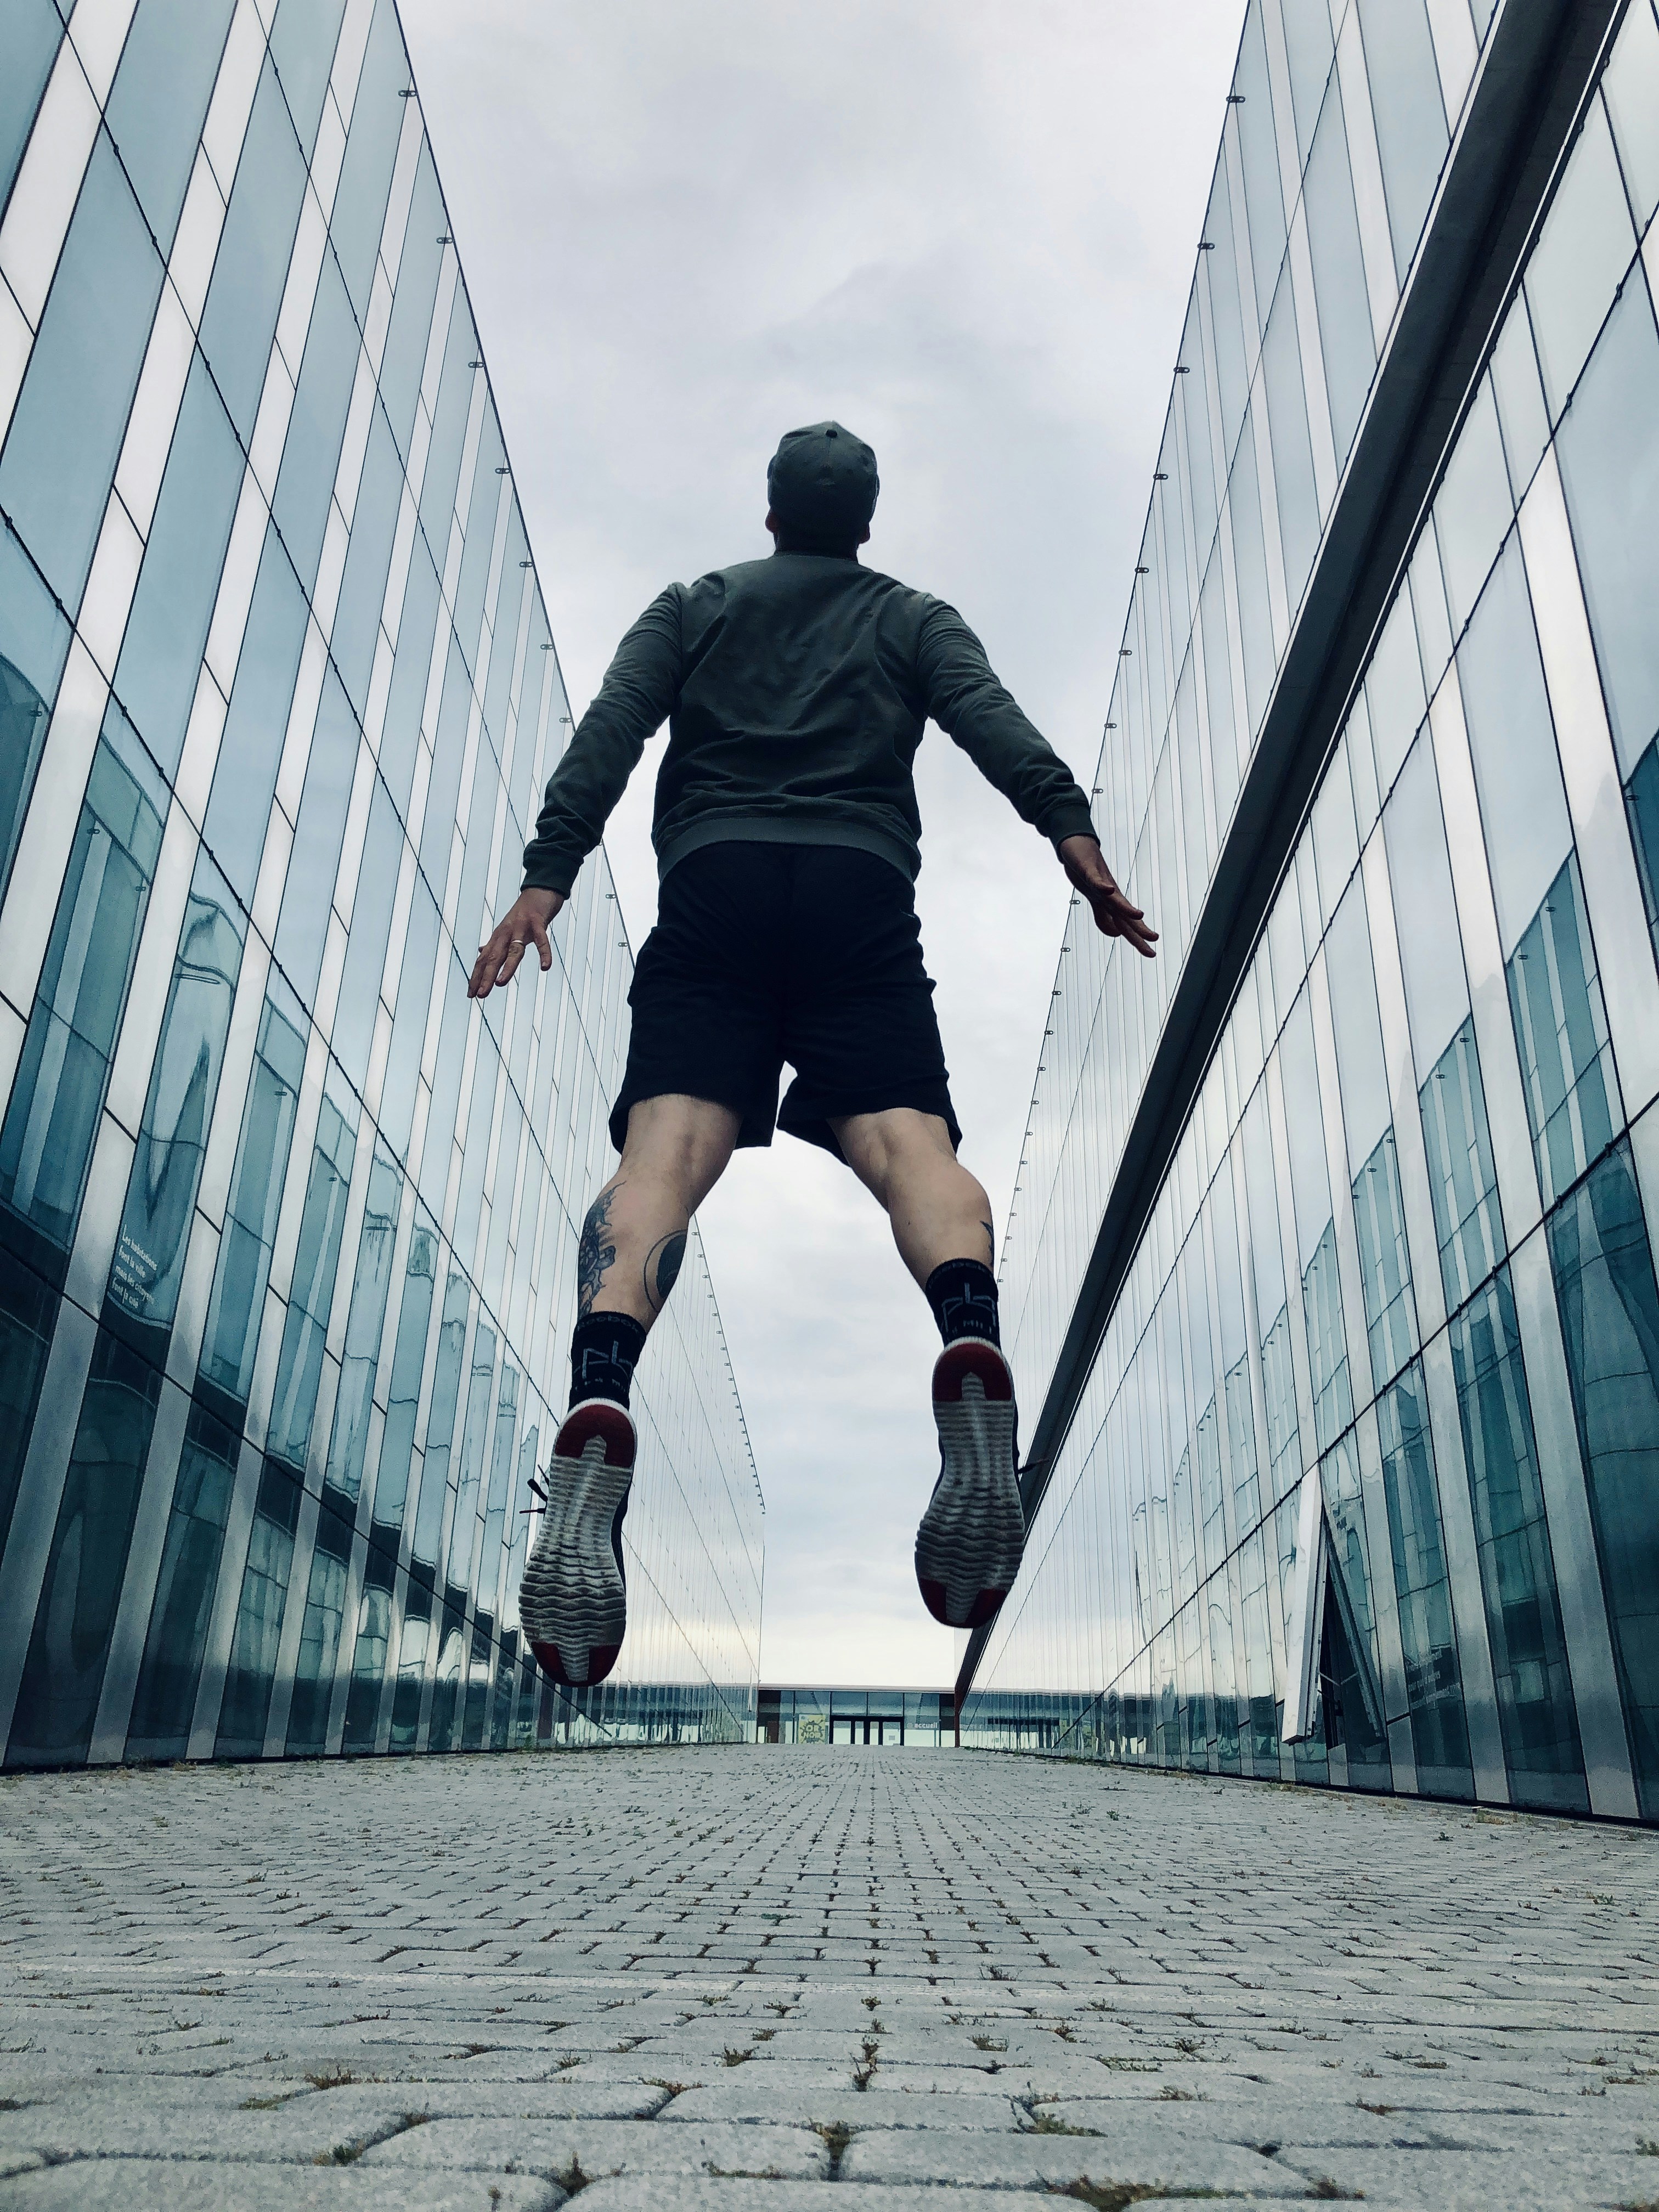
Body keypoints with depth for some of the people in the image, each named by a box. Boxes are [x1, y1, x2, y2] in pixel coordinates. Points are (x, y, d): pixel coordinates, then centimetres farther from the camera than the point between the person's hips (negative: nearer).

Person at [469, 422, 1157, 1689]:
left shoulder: (693, 608, 29)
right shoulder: (914, 618, 27)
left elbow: (609, 734, 11)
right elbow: (1000, 731, 7)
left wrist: (545, 880, 1)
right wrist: (1081, 850, -5)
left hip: (714, 887, 0)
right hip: (862, 892, 0)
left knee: (666, 1153, -18)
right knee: (910, 1144, -16)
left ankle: (601, 1404, -45)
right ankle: (973, 1347, -48)